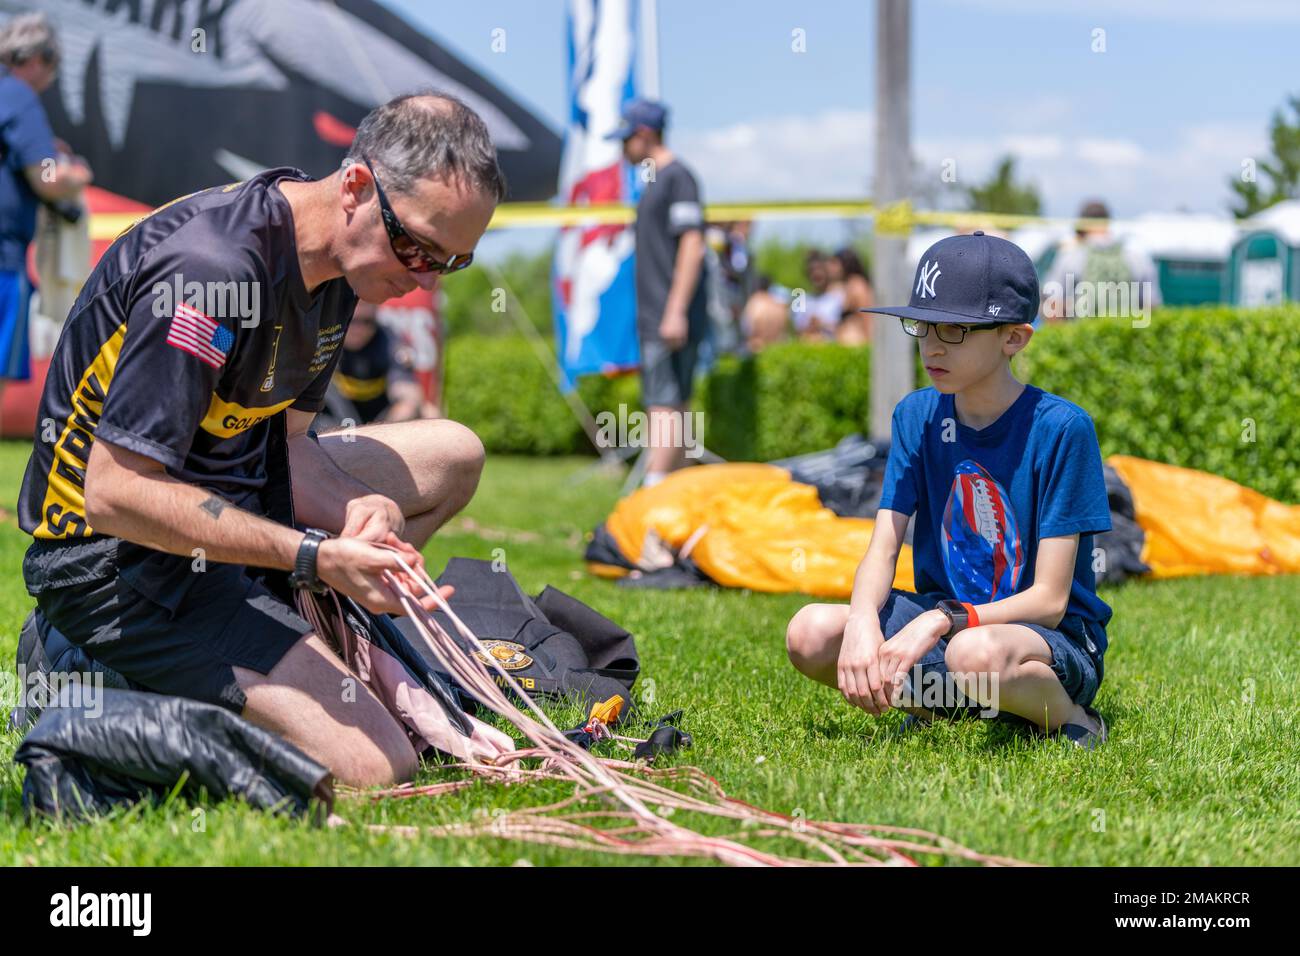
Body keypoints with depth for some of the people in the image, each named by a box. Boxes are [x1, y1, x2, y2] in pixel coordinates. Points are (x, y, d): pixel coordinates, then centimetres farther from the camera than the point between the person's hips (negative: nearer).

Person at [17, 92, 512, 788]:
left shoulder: (338, 262, 3)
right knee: (375, 768, -19)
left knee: (453, 455, 15)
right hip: (119, 556, -10)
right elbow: (114, 493, -28)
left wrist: (359, 509, -15)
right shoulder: (211, 265, -28)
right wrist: (313, 556, -31)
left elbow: (285, 442, 8)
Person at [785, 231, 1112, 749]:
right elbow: (882, 550, -4)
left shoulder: (1060, 427, -15)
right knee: (810, 634, -20)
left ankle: (1069, 720, -10)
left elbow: (1048, 600, -17)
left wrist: (937, 622, -31)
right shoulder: (917, 415, 2)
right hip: (943, 619, 5)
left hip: (1055, 641, -5)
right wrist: (862, 621, -28)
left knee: (976, 652, -41)